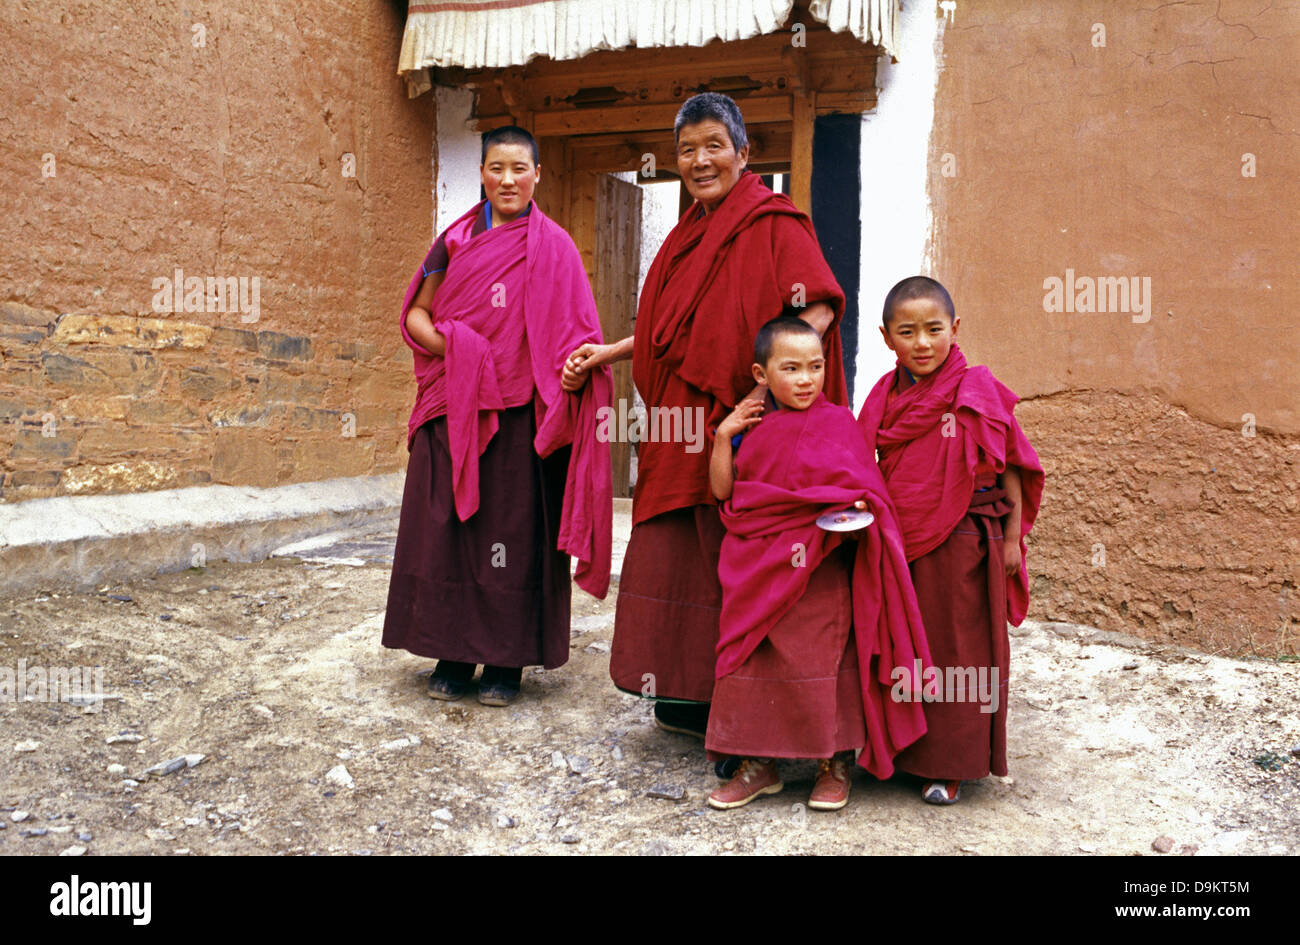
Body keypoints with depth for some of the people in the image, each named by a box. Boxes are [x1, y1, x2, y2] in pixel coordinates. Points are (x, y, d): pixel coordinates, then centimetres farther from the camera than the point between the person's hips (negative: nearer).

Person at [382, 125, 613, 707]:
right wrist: (451, 345, -7)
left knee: (512, 531, 0)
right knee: (446, 527, 4)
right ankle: (452, 654, 17)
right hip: (453, 412, 3)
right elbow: (416, 314, 12)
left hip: (517, 414, -3)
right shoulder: (455, 240, 11)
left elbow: (574, 337, 0)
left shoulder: (553, 247, 4)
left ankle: (506, 660, 11)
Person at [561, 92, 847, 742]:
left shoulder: (771, 222, -5)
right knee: (679, 559, 11)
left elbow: (820, 308, -16)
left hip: (739, 424, -8)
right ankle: (694, 701, 24)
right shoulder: (692, 233, 20)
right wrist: (605, 354, 20)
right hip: (682, 426, 8)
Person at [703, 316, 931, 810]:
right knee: (752, 664, 8)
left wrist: (854, 509, -24)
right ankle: (758, 765, 24)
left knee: (825, 663, 2)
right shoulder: (751, 427, 7)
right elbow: (723, 489, 5)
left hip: (819, 573, -3)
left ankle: (836, 764, 21)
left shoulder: (836, 422, -2)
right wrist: (723, 436, -4)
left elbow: (860, 487, -3)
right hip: (757, 574, 4)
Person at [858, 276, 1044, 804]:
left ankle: (949, 764, 21)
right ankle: (900, 750, 30)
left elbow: (1009, 467, -3)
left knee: (957, 654, 7)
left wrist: (1012, 537, -2)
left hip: (960, 546, -4)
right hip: (898, 545, 4)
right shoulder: (885, 396, 4)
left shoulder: (976, 391, -8)